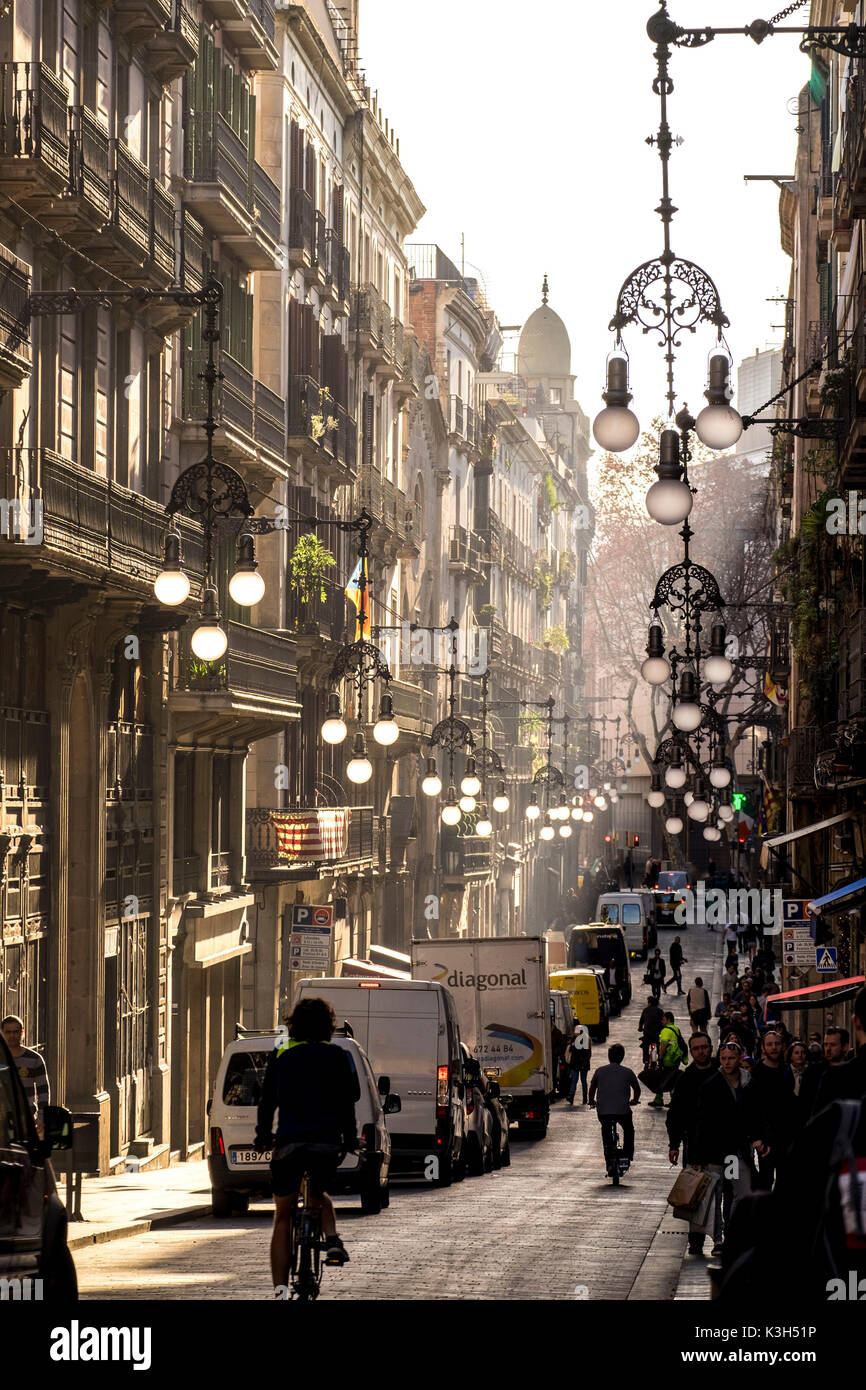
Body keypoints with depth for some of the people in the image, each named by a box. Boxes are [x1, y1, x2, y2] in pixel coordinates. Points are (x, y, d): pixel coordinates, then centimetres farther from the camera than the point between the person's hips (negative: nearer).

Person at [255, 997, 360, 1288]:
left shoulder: (280, 1056, 11)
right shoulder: (336, 1056, 9)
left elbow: (267, 1101, 13)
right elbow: (348, 1100, 8)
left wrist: (263, 1137, 23)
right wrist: (350, 1139, 17)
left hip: (289, 1143, -1)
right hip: (327, 1143, 1)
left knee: (283, 1217, 7)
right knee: (319, 1195, 29)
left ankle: (280, 1290, -3)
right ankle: (332, 1241, 1)